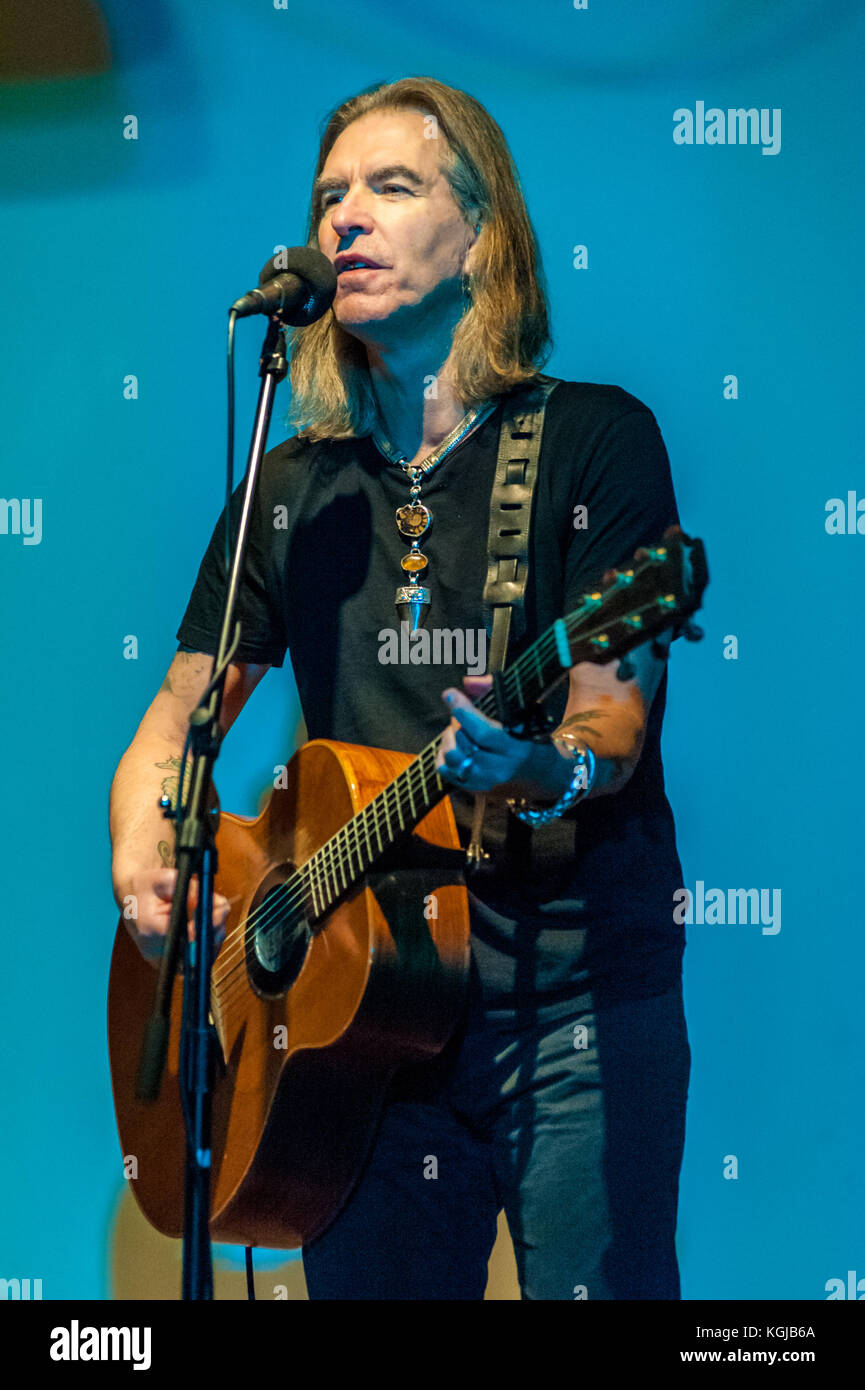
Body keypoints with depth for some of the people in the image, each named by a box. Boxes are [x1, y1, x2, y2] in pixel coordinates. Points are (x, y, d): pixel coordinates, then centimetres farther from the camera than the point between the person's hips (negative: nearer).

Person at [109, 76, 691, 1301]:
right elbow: (181, 713, 15)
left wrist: (551, 771, -32)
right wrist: (141, 853, -6)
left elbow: (616, 711, -9)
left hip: (577, 981, -4)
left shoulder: (595, 437, -1)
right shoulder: (294, 489, 13)